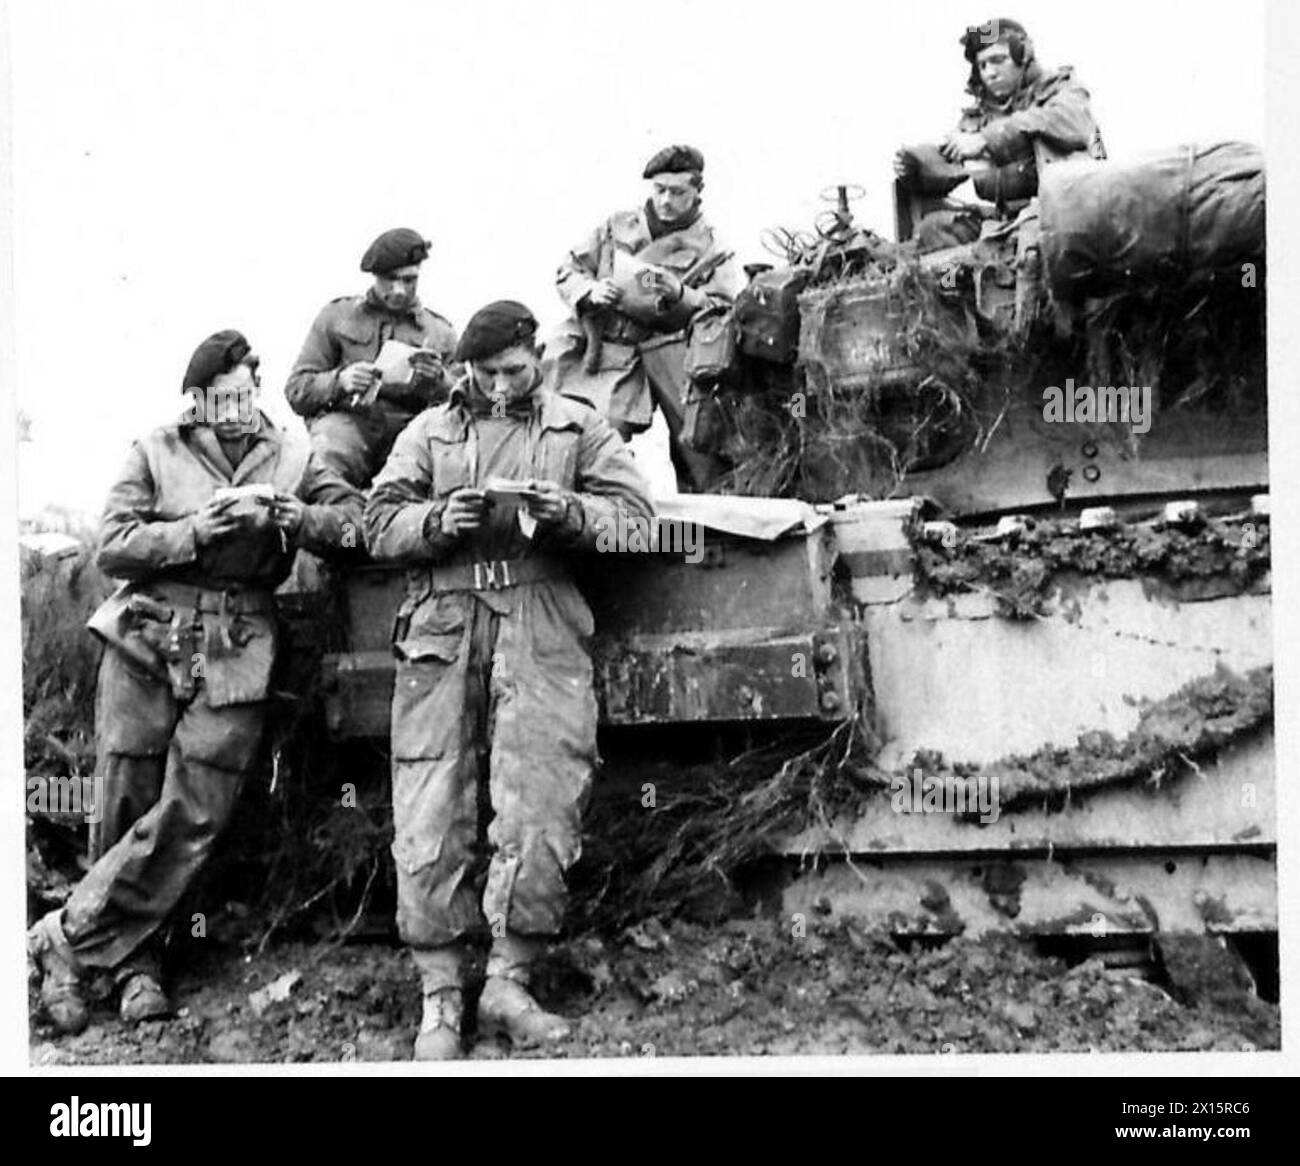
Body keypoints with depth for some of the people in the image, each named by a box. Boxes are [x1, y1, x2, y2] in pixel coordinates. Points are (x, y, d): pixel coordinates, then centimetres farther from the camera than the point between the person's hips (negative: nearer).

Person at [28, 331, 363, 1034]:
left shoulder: (291, 463, 14)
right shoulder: (155, 454, 10)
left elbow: (358, 522, 2)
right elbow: (112, 547, -1)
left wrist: (296, 518, -16)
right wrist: (197, 531, -13)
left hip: (234, 658, 1)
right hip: (146, 642, -1)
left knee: (192, 819, -8)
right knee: (125, 812, -1)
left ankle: (66, 939, 1)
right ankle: (133, 961, 12)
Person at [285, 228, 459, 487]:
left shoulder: (440, 332, 21)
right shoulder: (337, 315, 18)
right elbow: (296, 391, 13)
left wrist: (438, 380, -5)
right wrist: (339, 380, -8)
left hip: (407, 428, 1)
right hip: (346, 419, -1)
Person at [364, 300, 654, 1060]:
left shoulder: (578, 425, 17)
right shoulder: (430, 431, 20)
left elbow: (634, 507, 7)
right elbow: (380, 522, 10)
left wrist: (570, 513, -12)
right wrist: (438, 521, -10)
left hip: (540, 632, -1)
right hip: (442, 628, 1)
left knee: (541, 812, -10)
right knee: (432, 822, -5)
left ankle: (510, 984, 3)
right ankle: (440, 1002, 2)